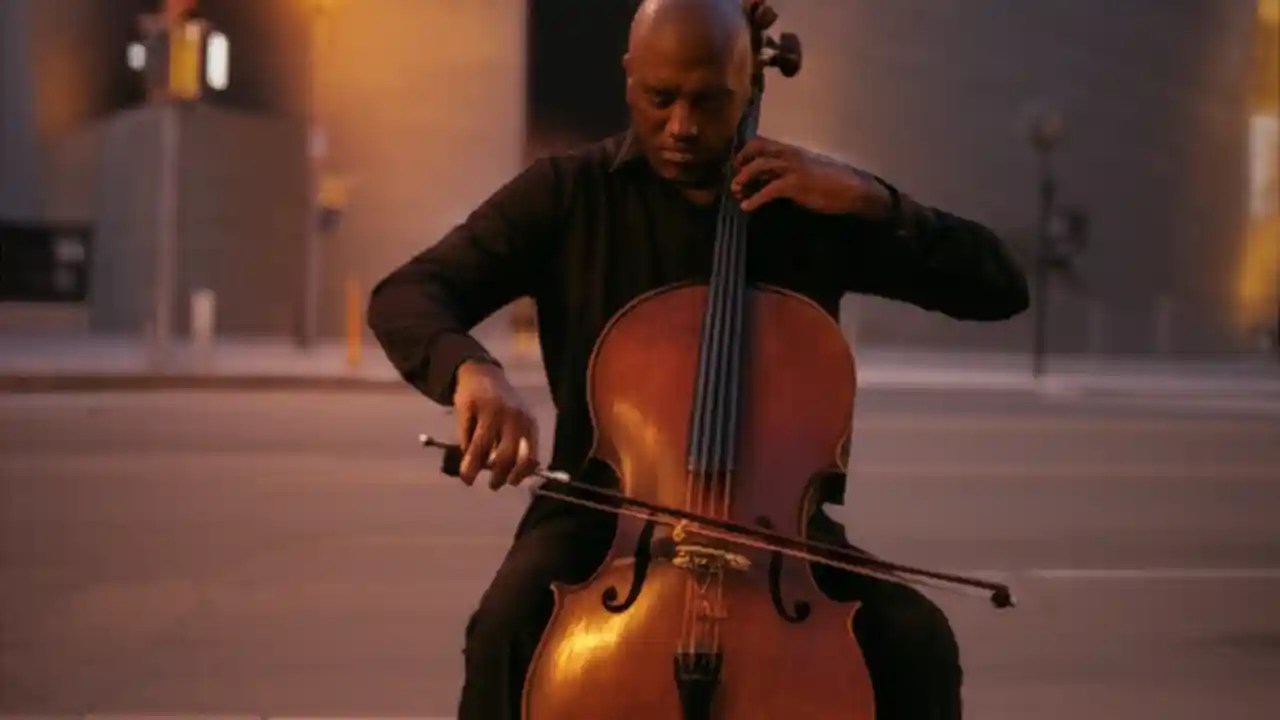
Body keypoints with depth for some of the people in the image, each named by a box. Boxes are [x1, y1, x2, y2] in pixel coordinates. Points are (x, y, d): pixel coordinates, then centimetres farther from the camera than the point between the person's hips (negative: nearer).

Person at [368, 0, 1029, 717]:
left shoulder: (814, 201, 2)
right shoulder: (568, 191, 0)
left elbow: (1001, 289, 0)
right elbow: (406, 296, -9)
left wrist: (871, 201, -15)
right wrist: (470, 368, -32)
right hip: (605, 509, -1)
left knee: (918, 643, -24)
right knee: (508, 628, -31)